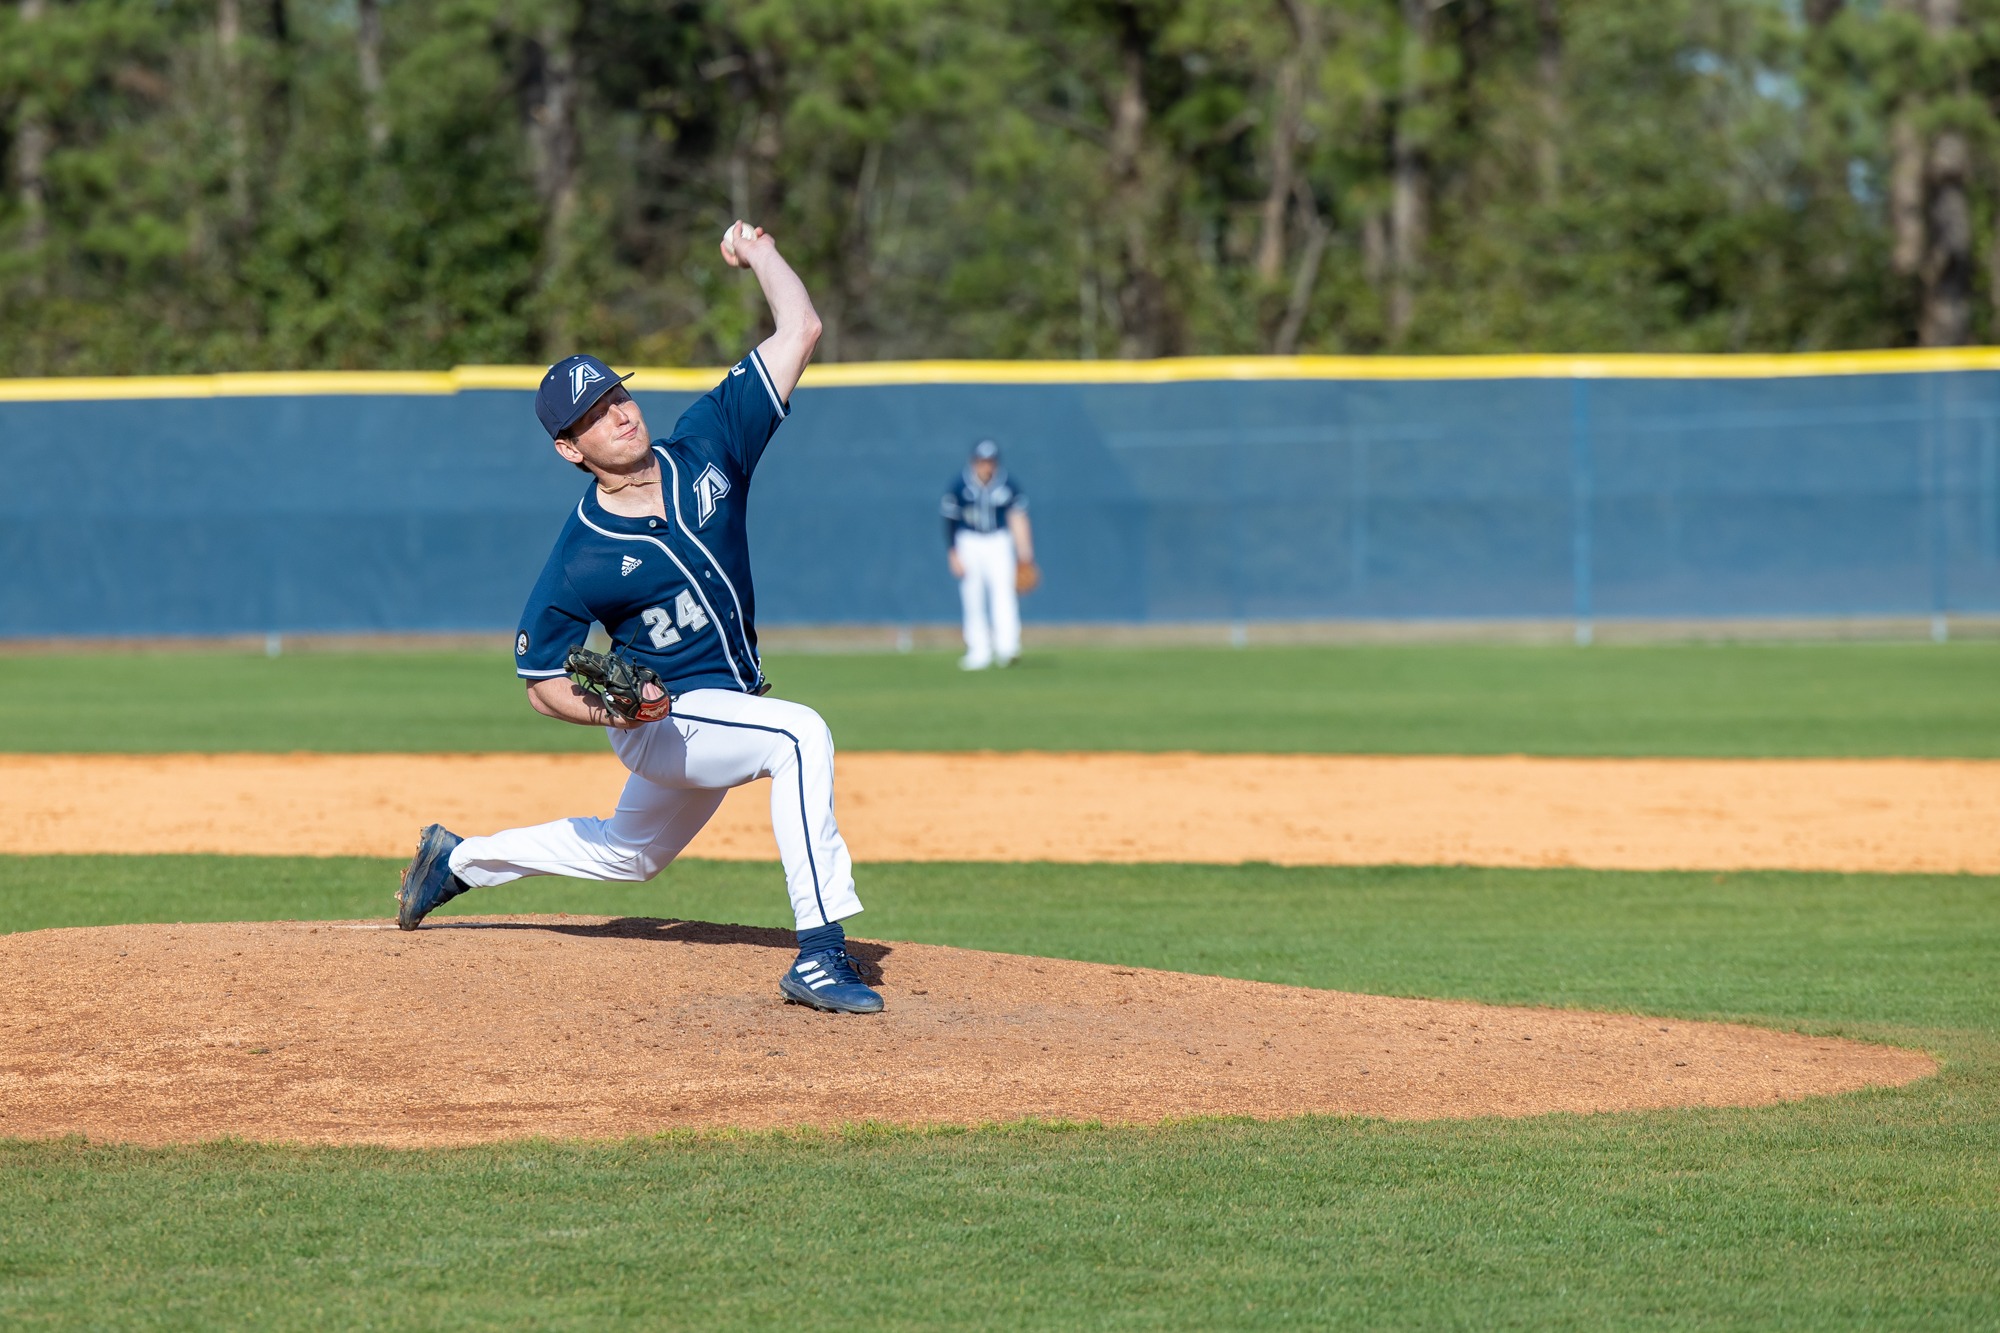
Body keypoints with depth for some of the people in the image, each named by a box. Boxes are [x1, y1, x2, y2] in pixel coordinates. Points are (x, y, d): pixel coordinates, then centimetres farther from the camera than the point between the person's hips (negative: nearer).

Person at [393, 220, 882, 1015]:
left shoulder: (705, 449, -10)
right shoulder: (581, 561, -20)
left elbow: (798, 330, -10)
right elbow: (541, 681, -10)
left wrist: (758, 255, -8)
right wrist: (609, 707, -27)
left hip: (723, 712, 7)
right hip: (663, 719, -7)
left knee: (630, 853, 27)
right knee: (800, 736, -33)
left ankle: (458, 860, 46)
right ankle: (819, 954, -34)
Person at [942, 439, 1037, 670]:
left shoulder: (1007, 486, -6)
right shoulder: (959, 487, -7)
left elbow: (1018, 520, -3)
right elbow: (951, 522, -1)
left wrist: (1025, 557, -8)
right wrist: (953, 555, -5)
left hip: (999, 542, -1)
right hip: (969, 542, 1)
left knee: (1003, 591, -15)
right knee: (973, 599, 1)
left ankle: (1007, 648, -21)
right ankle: (978, 652, 8)